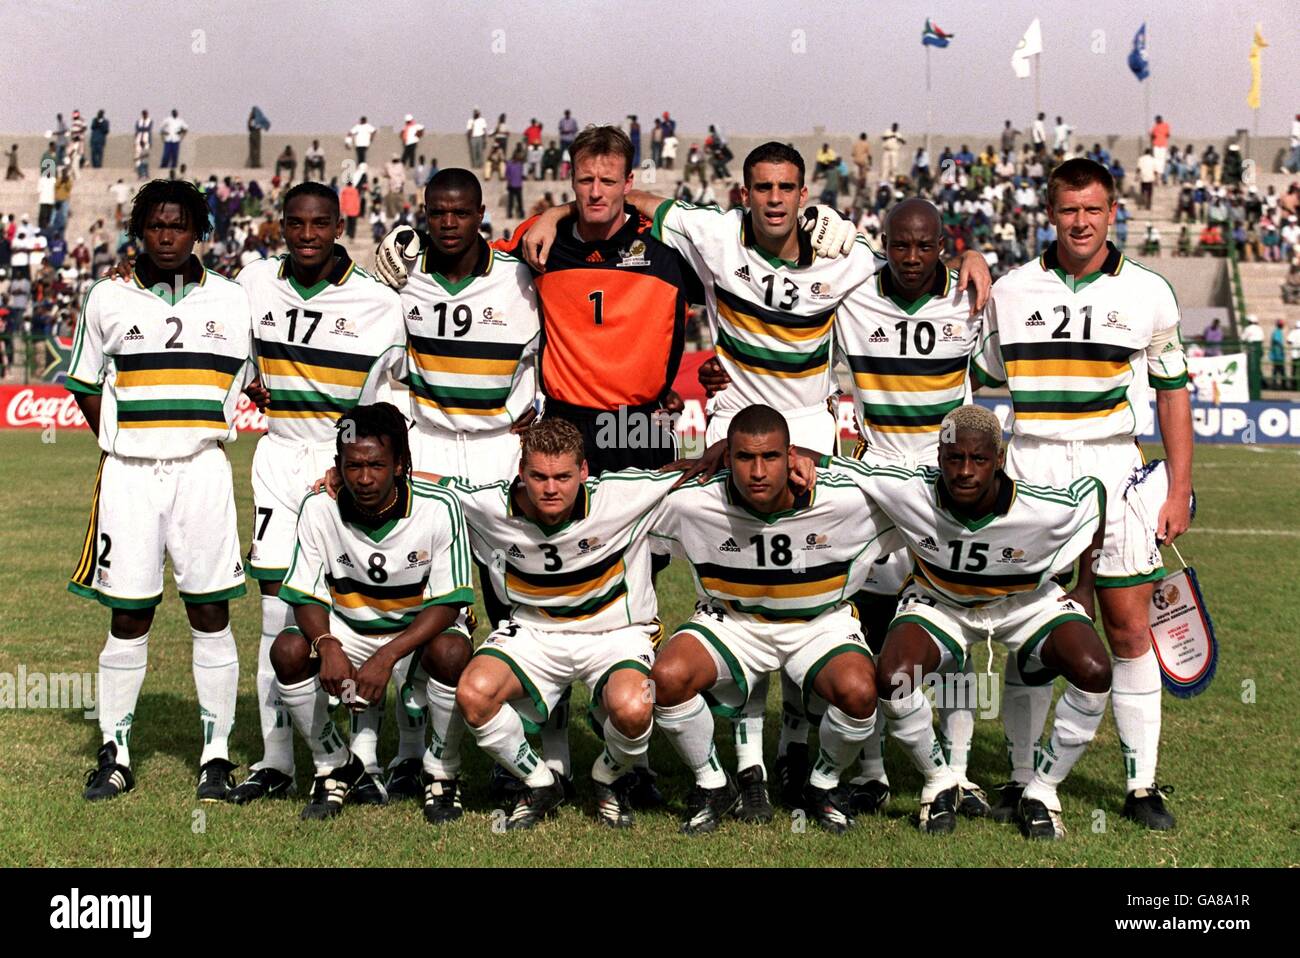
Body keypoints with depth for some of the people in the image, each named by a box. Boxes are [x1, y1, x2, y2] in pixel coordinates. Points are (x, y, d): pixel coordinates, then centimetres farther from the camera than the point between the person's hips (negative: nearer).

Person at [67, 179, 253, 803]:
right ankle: (115, 755, 14)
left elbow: (247, 381, 14)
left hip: (203, 469, 0)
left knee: (211, 614, 0)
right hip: (128, 471, 0)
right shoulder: (107, 300, 6)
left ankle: (216, 754, 9)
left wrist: (202, 442, 6)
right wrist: (125, 451, 5)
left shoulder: (230, 301, 7)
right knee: (128, 618, 2)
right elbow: (85, 385, 13)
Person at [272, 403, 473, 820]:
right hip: (348, 628, 2)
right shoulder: (319, 507, -15)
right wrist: (328, 645, -33)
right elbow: (307, 597, -10)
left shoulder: (439, 507, -22)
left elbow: (446, 603, -19)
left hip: (422, 629, -2)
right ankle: (336, 767, -1)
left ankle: (442, 774, -10)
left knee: (450, 653, -35)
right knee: (288, 650, -25)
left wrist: (387, 656, -32)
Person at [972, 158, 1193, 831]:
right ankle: (1022, 778, 12)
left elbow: (1172, 391, 9)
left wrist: (1179, 490, 4)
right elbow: (976, 379, 14)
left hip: (1114, 472, 0)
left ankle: (1141, 785, 7)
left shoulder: (1148, 292, 4)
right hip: (1030, 471, 0)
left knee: (1129, 628, -1)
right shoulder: (1011, 291, 5)